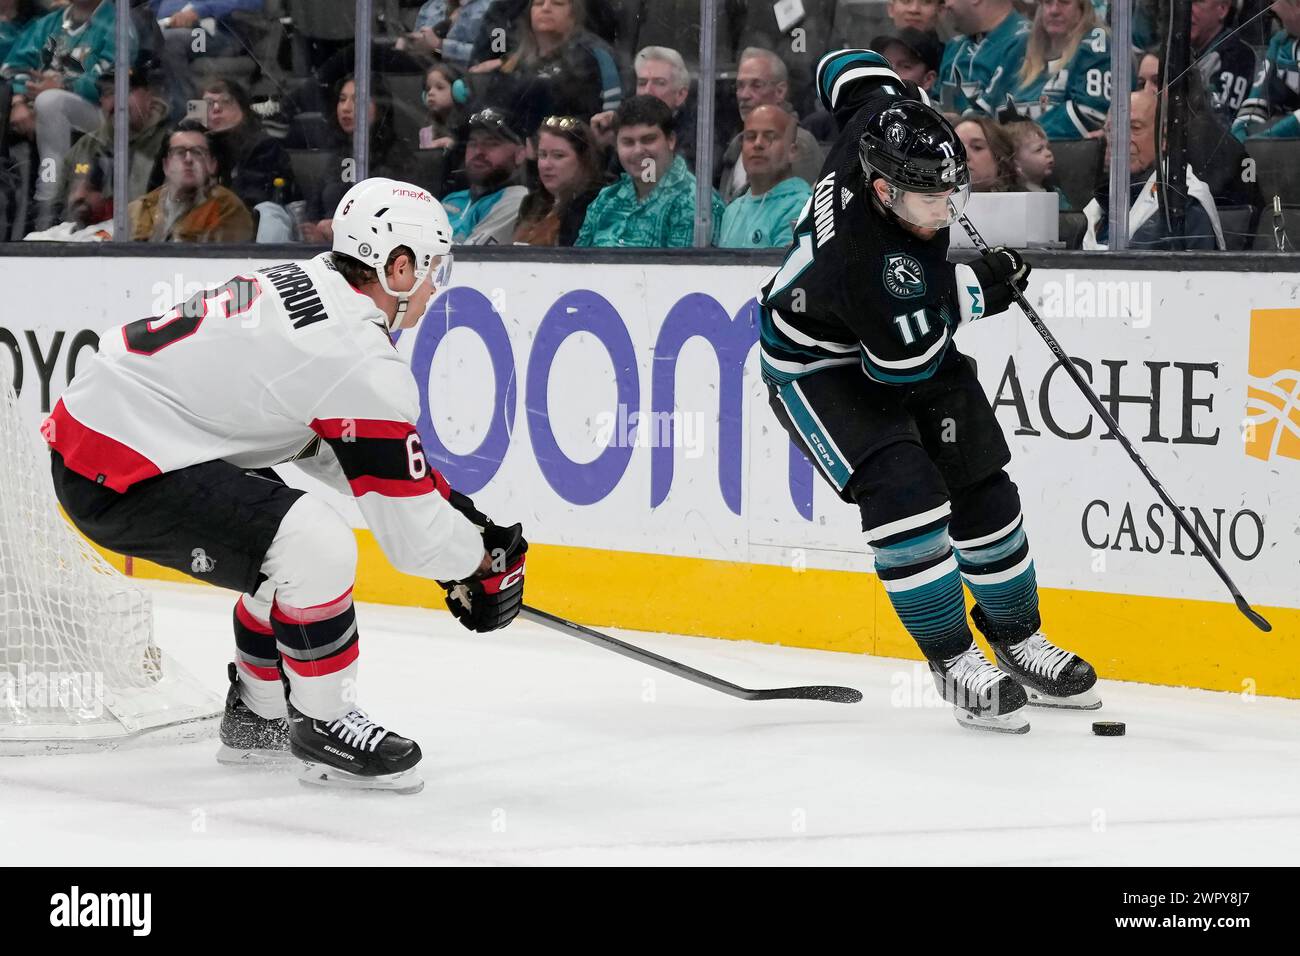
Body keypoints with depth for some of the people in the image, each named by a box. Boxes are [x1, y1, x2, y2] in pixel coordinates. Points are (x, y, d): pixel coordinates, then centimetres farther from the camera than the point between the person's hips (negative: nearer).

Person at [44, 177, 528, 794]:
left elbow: (322, 443, 24)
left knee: (299, 537, 22)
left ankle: (257, 717, 34)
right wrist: (486, 559, 6)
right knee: (317, 549, -19)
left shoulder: (301, 282, 10)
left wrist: (452, 507, 20)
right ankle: (323, 726, -2)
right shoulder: (363, 364, -18)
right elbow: (410, 533, -13)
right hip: (116, 476, -10)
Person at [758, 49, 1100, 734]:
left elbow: (848, 68, -2)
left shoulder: (888, 121, -25)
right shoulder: (870, 265, -42)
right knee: (904, 495, -23)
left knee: (982, 489, 6)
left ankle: (1019, 645, 21)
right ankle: (956, 664, -10)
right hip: (817, 364, -8)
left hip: (905, 336, 8)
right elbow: (903, 364, -29)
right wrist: (979, 289, -19)